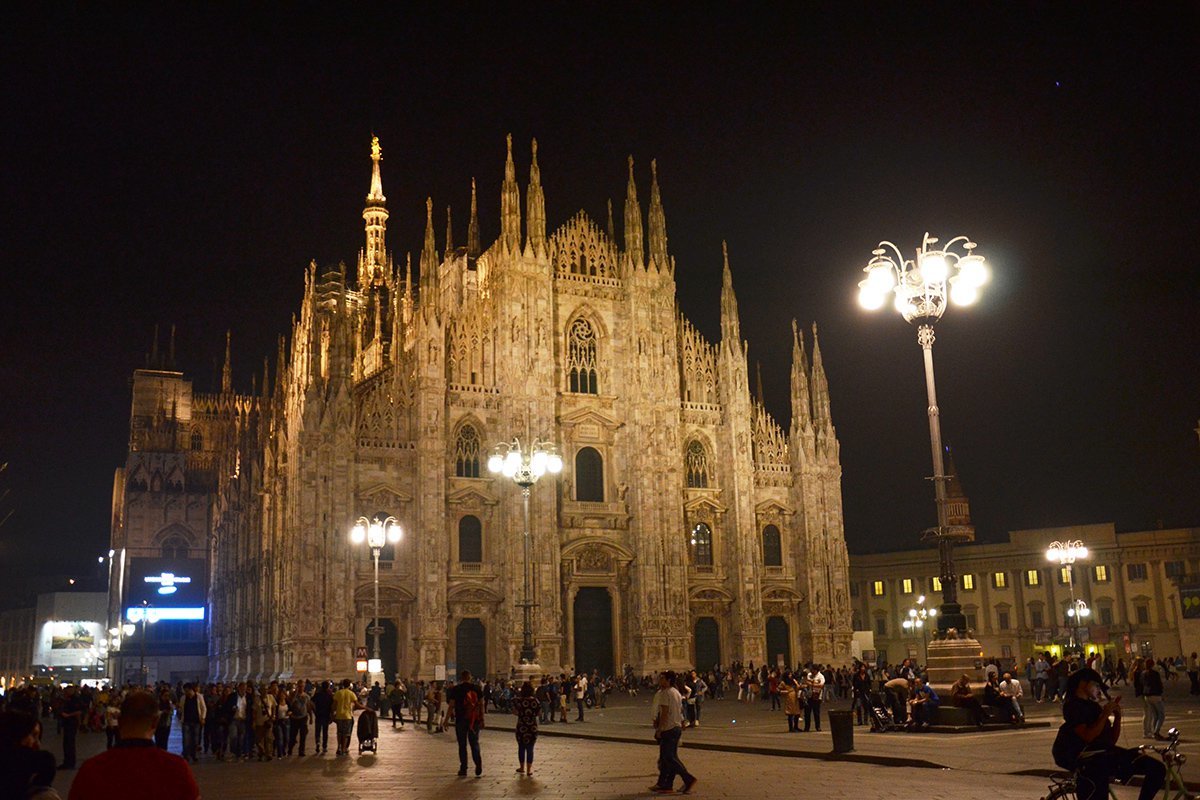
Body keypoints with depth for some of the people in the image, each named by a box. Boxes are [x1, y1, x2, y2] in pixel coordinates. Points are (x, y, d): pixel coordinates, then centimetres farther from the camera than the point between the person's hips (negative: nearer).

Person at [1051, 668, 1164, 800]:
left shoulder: (1094, 707, 24)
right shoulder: (1072, 705, 0)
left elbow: (1112, 739, 19)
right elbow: (1088, 737, -14)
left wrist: (1117, 716, 7)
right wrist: (1105, 715, -8)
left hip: (1104, 751, 8)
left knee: (1157, 768, -5)